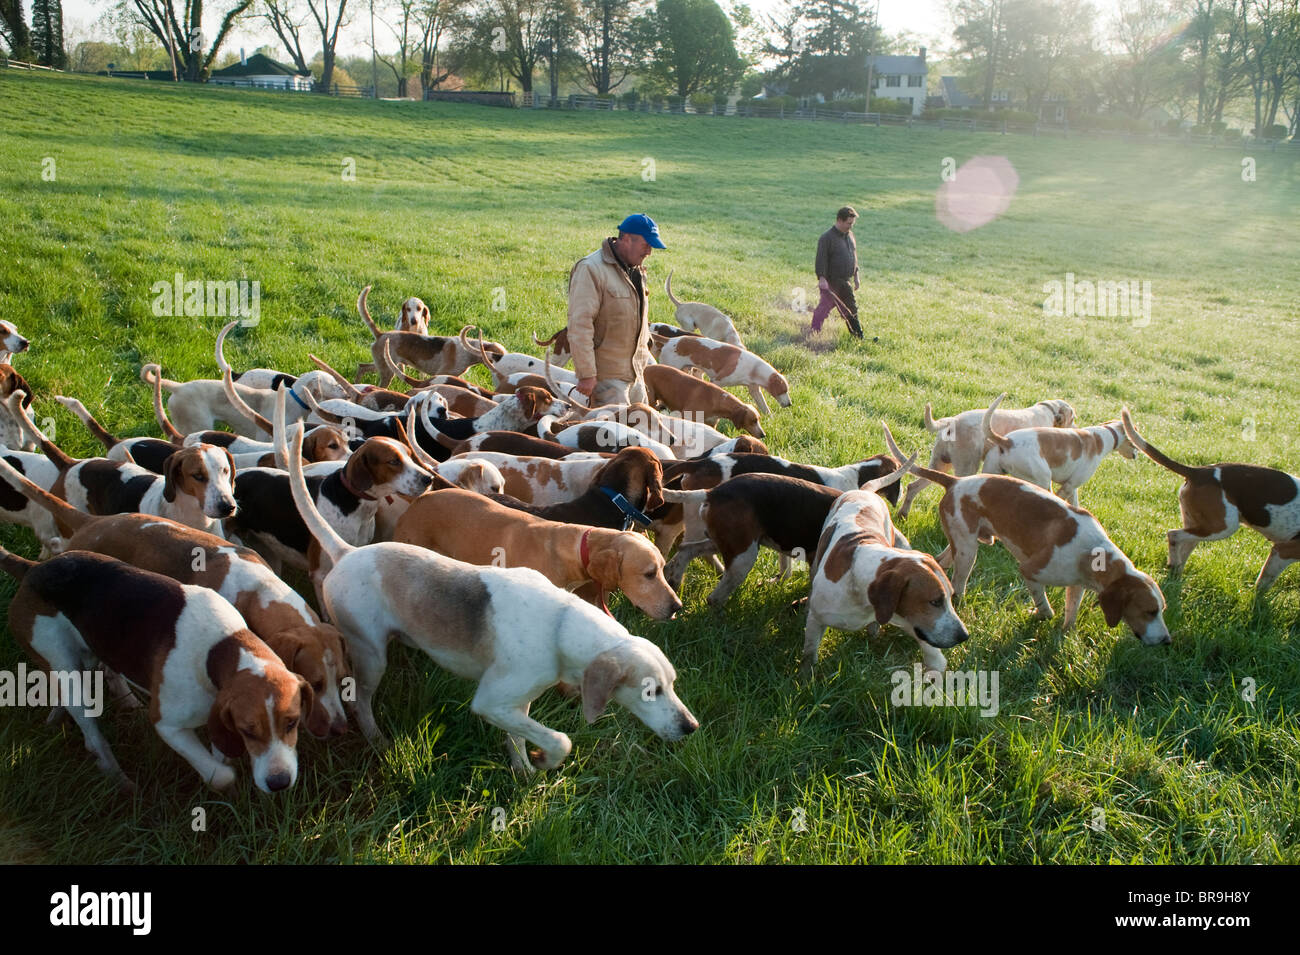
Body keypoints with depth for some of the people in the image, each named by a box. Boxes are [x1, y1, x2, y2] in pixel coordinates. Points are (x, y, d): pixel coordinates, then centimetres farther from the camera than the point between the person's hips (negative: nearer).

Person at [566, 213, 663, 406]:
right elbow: (579, 325, -21)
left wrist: (645, 359, 26)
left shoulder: (636, 271, 13)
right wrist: (586, 374, -23)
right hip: (607, 374, -9)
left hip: (636, 373, 9)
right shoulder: (591, 270, -16)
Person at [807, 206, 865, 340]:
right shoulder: (827, 237, -14)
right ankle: (813, 331, -1)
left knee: (851, 309, 15)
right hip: (831, 282, -8)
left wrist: (855, 275, 20)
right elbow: (821, 259, -19)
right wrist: (822, 278, -27)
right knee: (825, 306, -9)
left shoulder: (849, 235, 11)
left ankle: (859, 336, 25)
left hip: (845, 281, 8)